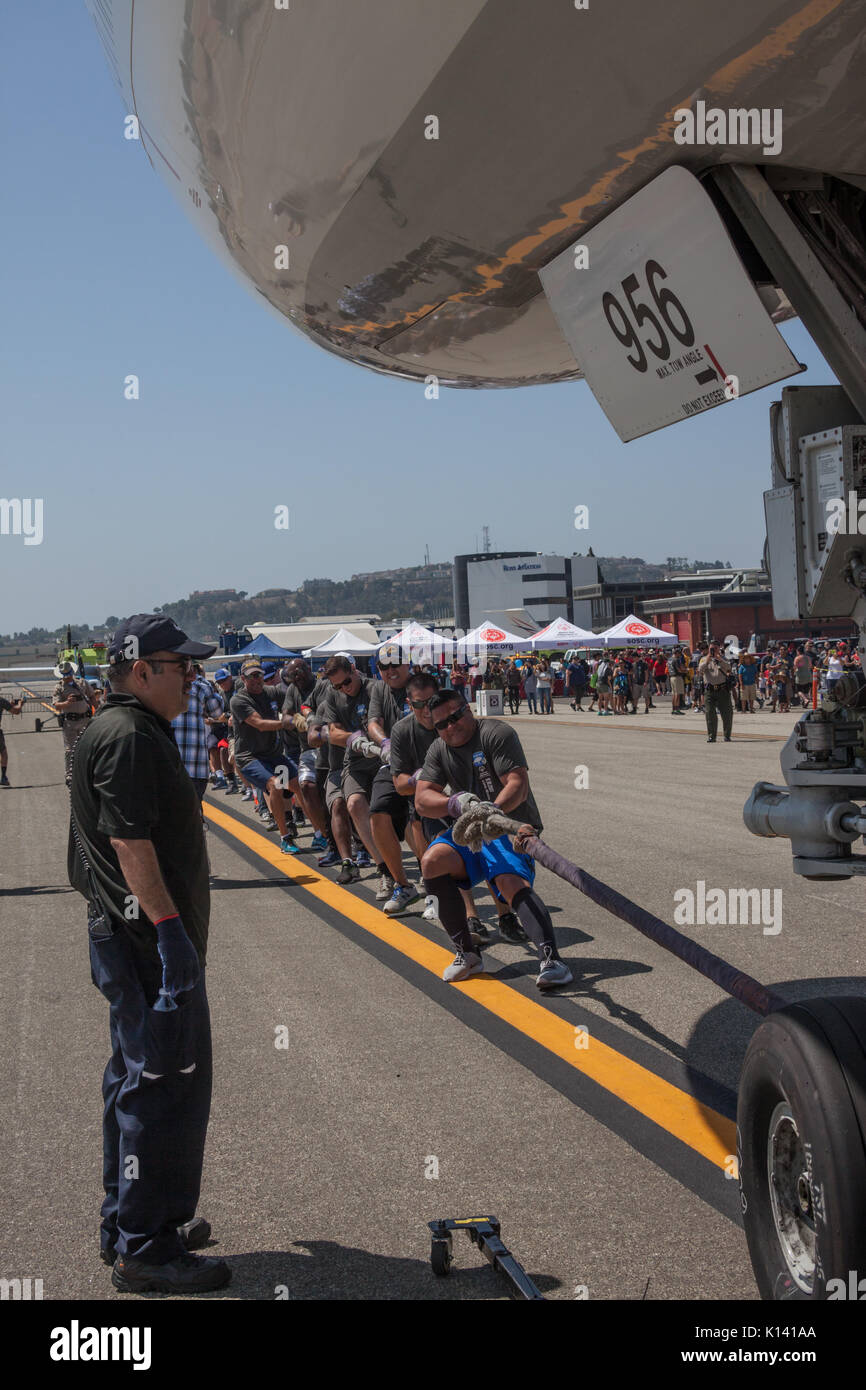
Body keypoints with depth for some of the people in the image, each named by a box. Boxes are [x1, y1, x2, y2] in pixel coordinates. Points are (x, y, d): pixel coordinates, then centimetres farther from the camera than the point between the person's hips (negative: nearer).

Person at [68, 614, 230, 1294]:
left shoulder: (137, 731, 17)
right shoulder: (127, 738, -17)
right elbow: (130, 843, -24)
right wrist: (168, 926, -25)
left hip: (136, 938, 12)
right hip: (146, 939, -12)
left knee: (139, 1079, 19)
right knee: (166, 1084, -5)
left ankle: (129, 1228, 31)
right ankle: (146, 1250, 3)